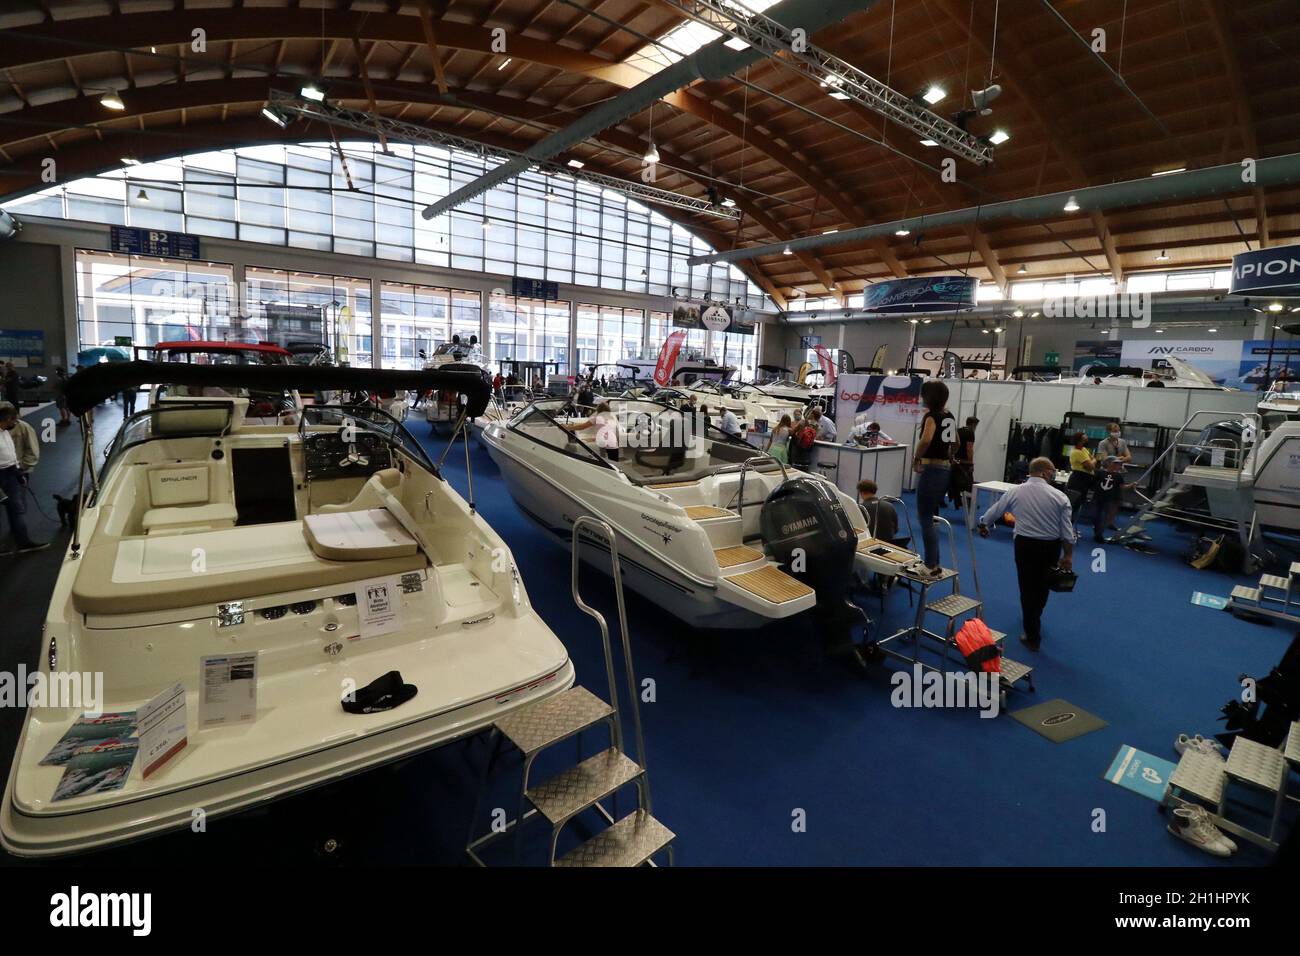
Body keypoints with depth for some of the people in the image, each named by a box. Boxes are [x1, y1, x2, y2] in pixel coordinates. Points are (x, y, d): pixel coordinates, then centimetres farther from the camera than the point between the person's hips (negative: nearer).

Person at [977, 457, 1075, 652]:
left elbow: (994, 510, 9)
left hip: (1025, 544, -1)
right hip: (1051, 547, 1)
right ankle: (1035, 617, 44)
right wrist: (1068, 555, 4)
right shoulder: (1059, 496, -8)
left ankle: (1033, 637, 10)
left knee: (1028, 586, 7)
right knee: (1042, 585, 21)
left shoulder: (1015, 491, -5)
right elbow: (1067, 531, -6)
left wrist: (983, 525, 28)